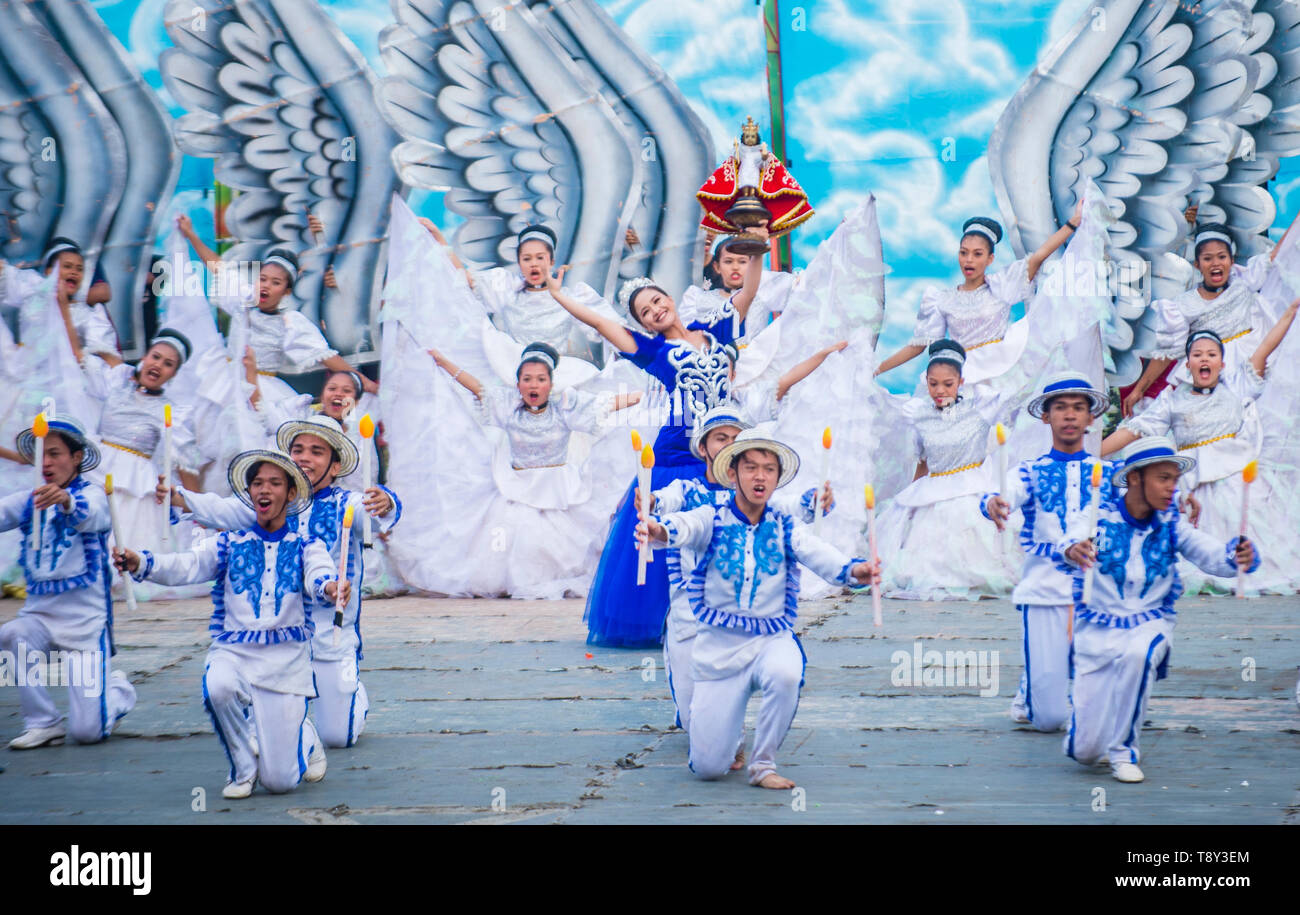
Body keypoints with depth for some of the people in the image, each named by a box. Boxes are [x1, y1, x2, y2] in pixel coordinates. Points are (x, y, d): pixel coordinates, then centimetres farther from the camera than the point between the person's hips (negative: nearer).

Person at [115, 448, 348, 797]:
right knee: (218, 687, -37)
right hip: (233, 650, 2)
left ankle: (307, 739, 32)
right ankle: (243, 766, -7)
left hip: (286, 656, -1)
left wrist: (331, 588, -42)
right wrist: (139, 563, -28)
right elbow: (187, 565, -8)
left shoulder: (304, 543, 5)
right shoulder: (230, 542, 8)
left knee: (279, 781, -7)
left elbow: (319, 574, -16)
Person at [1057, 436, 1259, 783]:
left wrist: (1238, 556, -39)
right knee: (1084, 752, -4)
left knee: (1137, 654, -38)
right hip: (1097, 628, -1)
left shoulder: (1170, 524, -4)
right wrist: (1072, 551, -56)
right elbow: (1072, 541, -32)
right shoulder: (1097, 517, -12)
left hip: (1150, 623, 1)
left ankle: (1123, 749, -15)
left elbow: (1210, 553, -17)